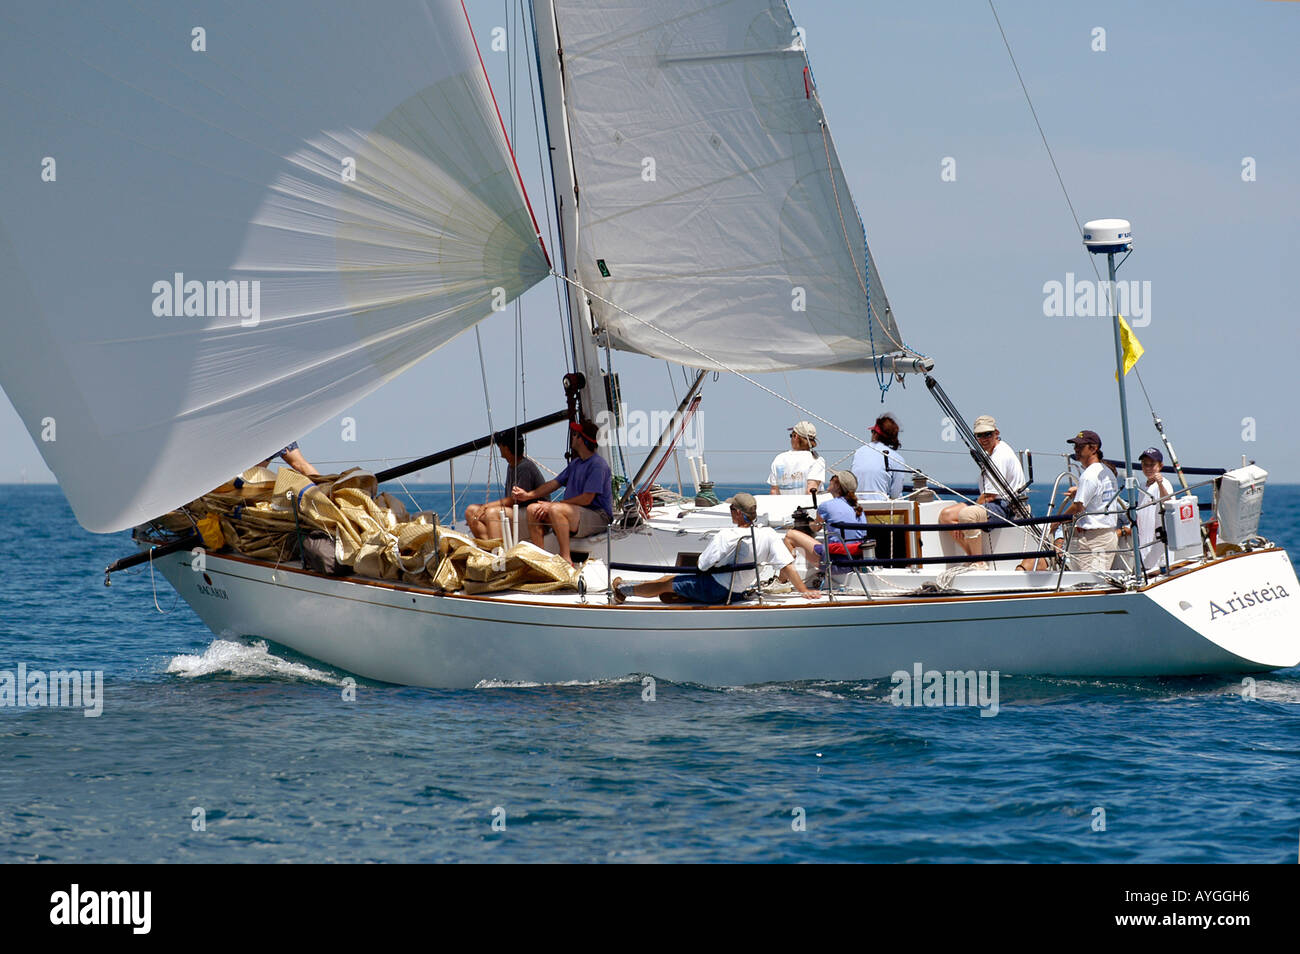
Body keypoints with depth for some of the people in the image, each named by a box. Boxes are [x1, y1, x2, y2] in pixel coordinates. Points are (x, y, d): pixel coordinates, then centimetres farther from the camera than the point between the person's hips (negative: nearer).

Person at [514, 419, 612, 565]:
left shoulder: (598, 464, -14)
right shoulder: (575, 463, 17)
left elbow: (586, 499, -19)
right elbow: (554, 483, 20)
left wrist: (552, 505, -16)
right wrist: (528, 495, 5)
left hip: (598, 517, -9)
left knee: (556, 510, -35)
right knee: (533, 508, -2)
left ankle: (566, 559, -31)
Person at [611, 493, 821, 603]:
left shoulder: (724, 537, -22)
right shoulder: (769, 535, -13)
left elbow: (703, 565, -13)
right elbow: (787, 565, -16)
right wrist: (804, 591, -10)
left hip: (713, 588, -5)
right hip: (737, 592, 5)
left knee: (667, 583, 18)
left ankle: (623, 589, 35)